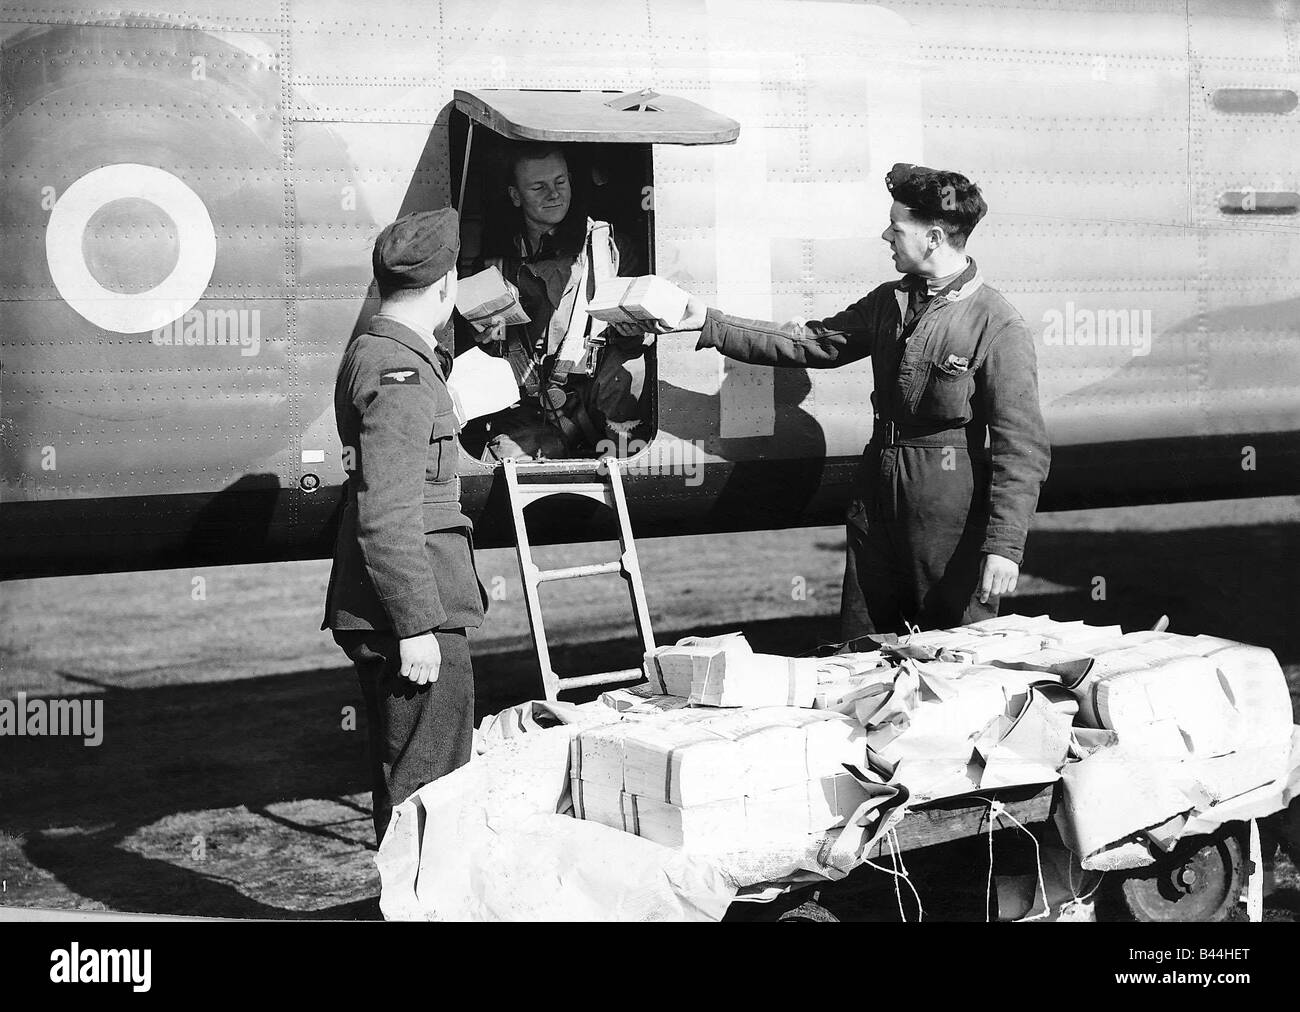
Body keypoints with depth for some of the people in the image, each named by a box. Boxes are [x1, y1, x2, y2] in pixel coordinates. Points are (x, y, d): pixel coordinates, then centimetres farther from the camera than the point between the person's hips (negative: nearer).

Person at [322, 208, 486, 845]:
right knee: (427, 780, -4)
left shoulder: (367, 355, 15)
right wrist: (417, 626, -21)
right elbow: (387, 516, -22)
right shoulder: (400, 376, -17)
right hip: (413, 610, -10)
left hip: (374, 615, 11)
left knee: (399, 772, 19)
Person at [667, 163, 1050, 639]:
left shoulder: (999, 327, -13)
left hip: (952, 519, -7)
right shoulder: (889, 302, 10)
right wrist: (710, 324, 11)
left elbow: (1022, 447, -15)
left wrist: (1004, 545, -20)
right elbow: (810, 343, 16)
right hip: (876, 501, 7)